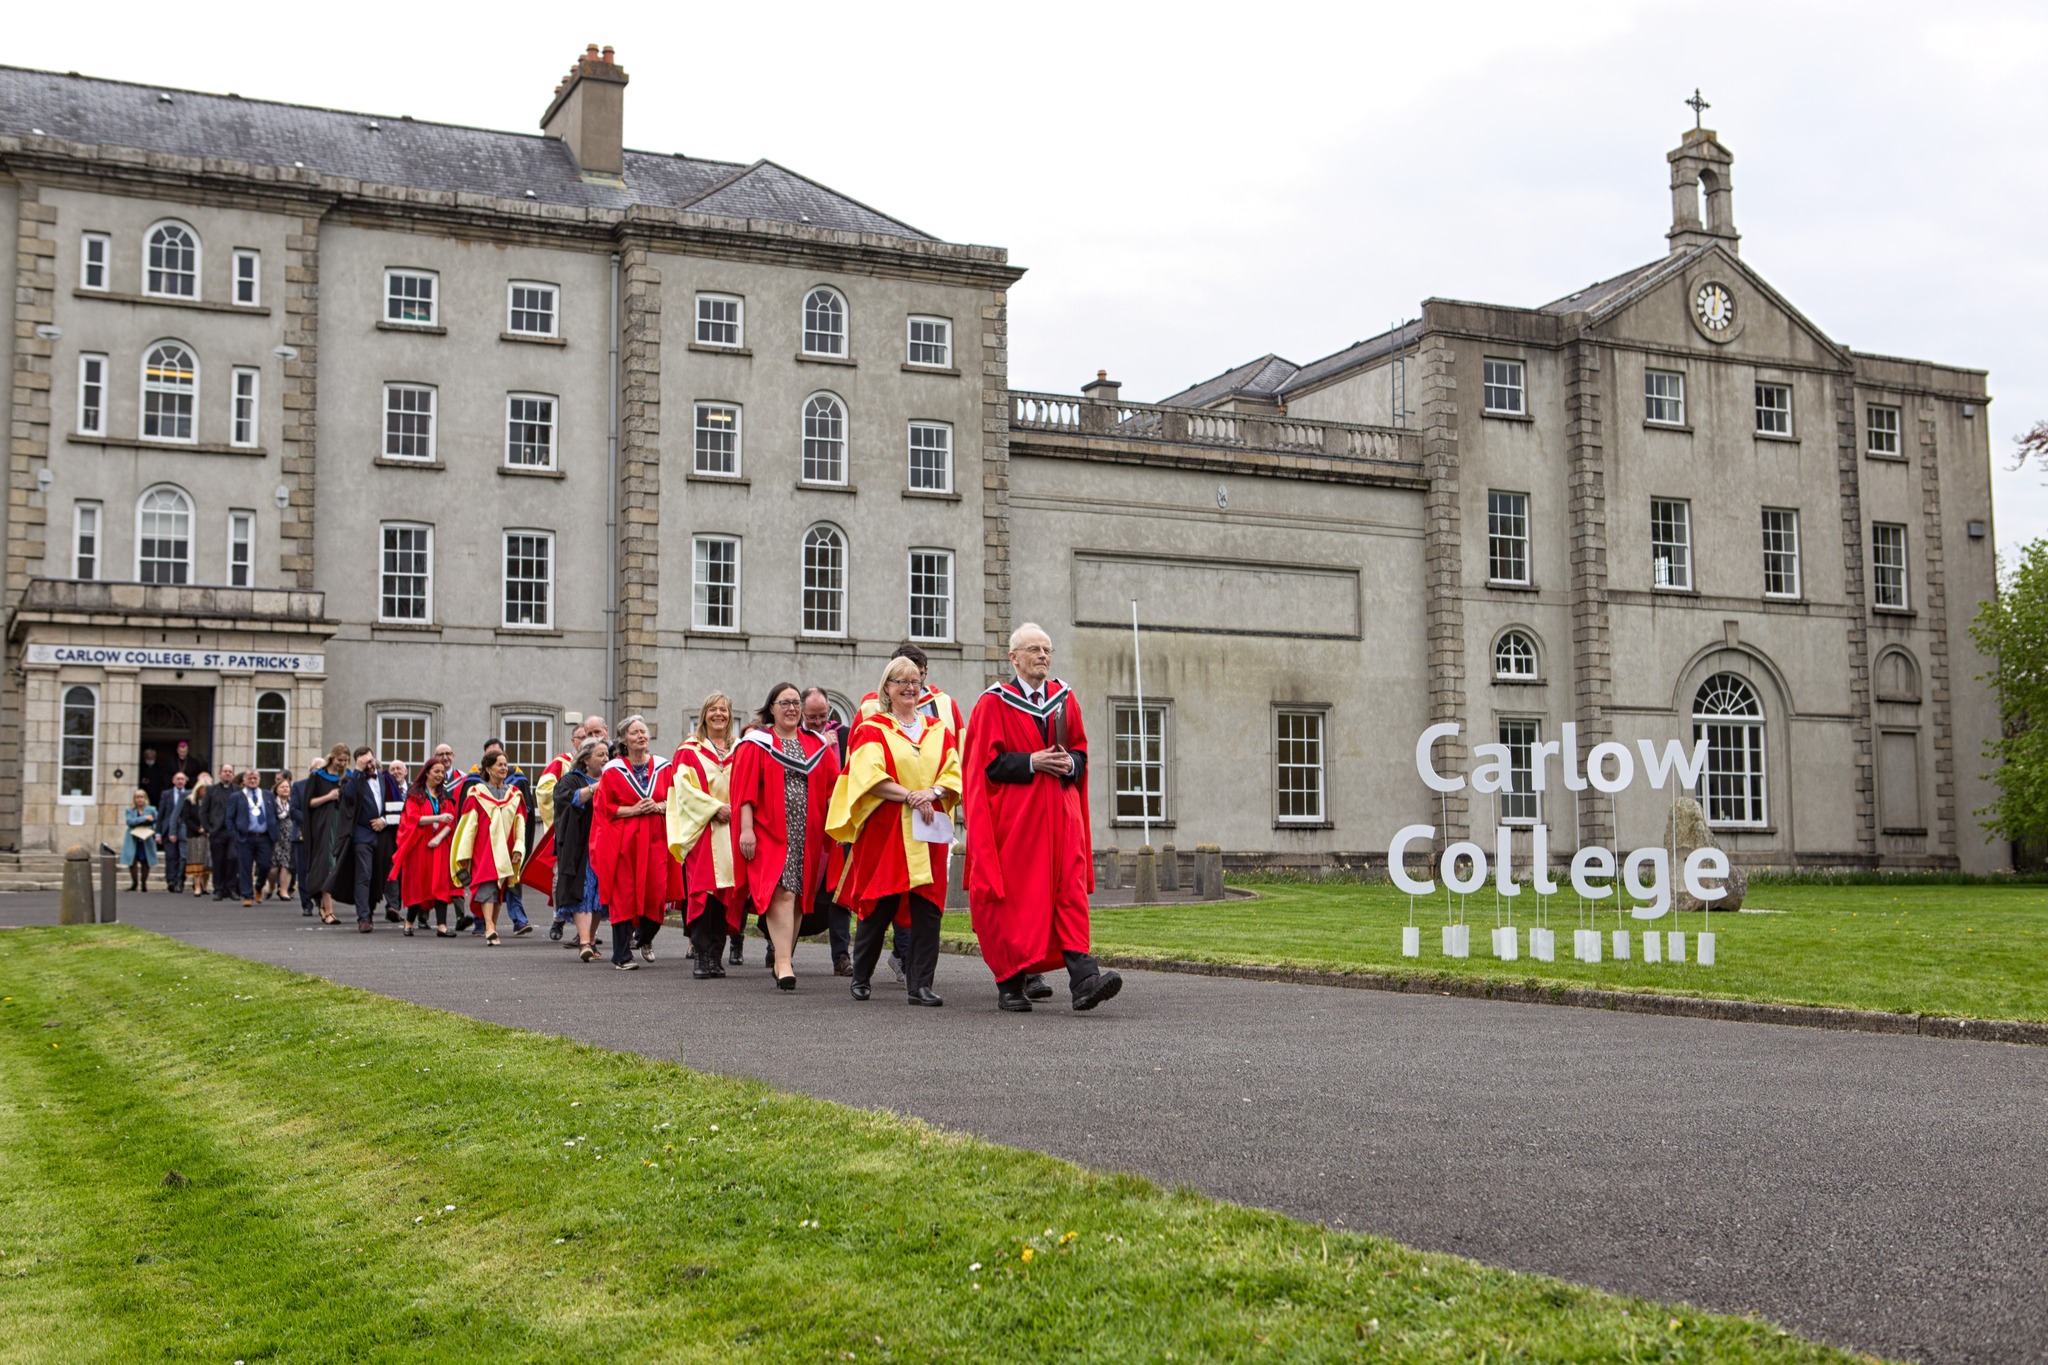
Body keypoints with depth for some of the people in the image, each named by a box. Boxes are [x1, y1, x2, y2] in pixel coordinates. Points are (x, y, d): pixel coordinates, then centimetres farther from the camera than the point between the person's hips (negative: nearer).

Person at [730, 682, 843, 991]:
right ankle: (783, 964, -21)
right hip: (770, 832, -4)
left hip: (807, 833, 4)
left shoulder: (817, 745, 13)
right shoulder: (756, 744, 3)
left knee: (797, 896, 6)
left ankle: (781, 955, 20)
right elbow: (745, 789, -4)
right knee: (781, 893, -16)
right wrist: (746, 828, -12)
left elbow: (832, 788, 11)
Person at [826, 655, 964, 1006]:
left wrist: (932, 792, -12)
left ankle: (920, 985, -4)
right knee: (880, 905, 1)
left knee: (927, 907, -6)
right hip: (885, 830, -3)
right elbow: (870, 777, -9)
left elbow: (953, 773, 7)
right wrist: (909, 796, -18)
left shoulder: (937, 731, 15)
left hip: (929, 830, 3)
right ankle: (861, 978, 21)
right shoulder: (872, 730, 4)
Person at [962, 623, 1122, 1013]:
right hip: (1013, 815, -4)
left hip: (1061, 813, 4)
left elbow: (1081, 750, 16)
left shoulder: (1064, 698, 13)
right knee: (1013, 898, -1)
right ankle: (1010, 982, 11)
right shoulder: (994, 703, -1)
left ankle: (1083, 977, -16)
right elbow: (986, 762, -6)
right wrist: (1031, 762, -16)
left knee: (1069, 891, -7)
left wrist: (1070, 764, -6)